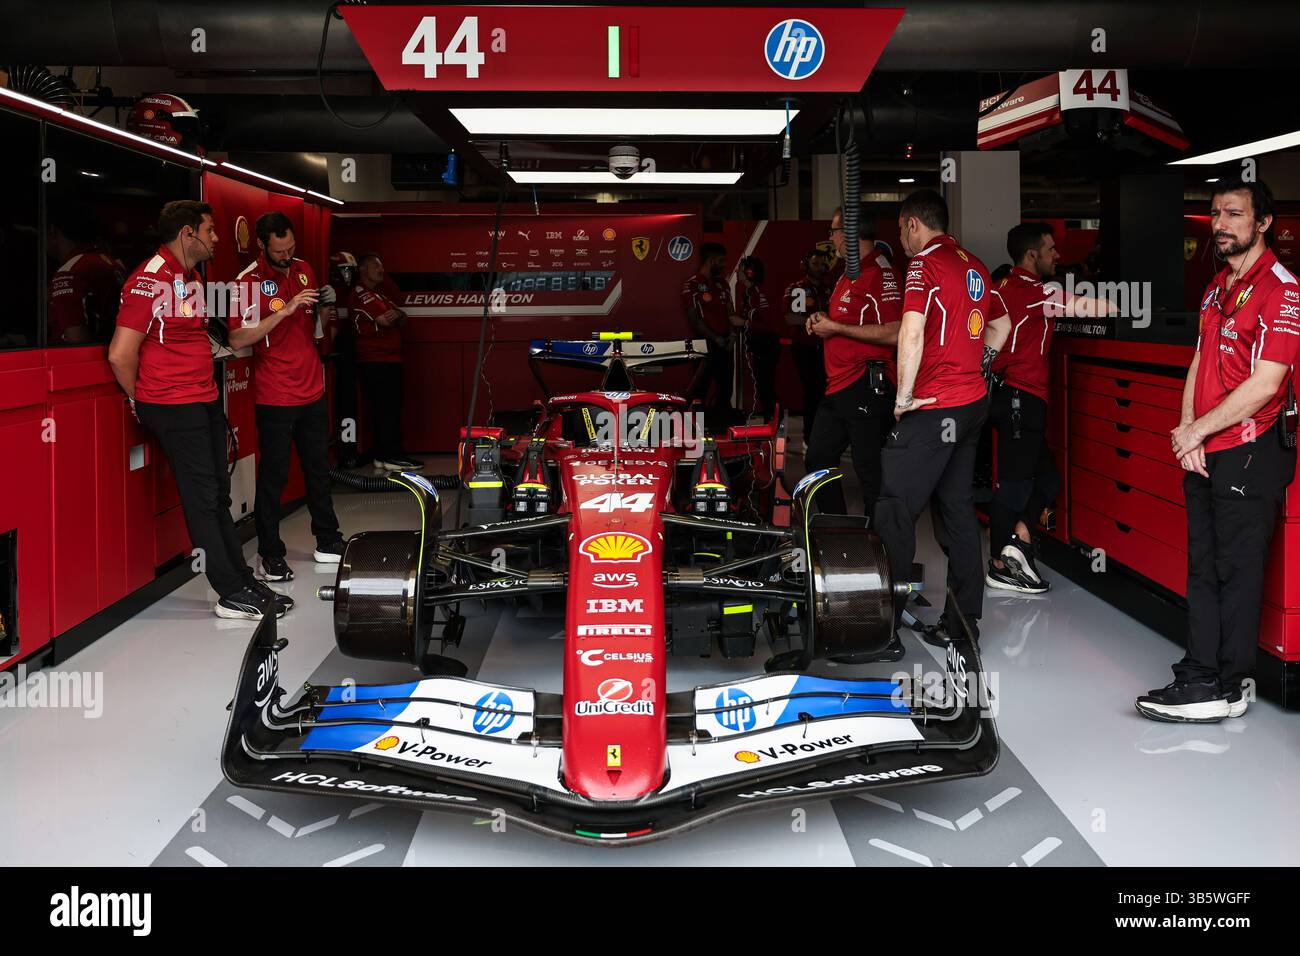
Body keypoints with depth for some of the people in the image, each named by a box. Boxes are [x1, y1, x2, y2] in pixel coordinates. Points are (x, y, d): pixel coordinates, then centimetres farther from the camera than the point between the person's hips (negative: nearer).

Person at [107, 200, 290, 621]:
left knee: (217, 495, 13)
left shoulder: (192, 278, 15)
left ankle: (244, 581, 21)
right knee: (202, 498, -5)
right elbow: (121, 354, -17)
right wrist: (143, 402, -3)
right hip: (173, 408, -9)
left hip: (204, 401, 9)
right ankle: (231, 594, 0)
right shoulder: (150, 280, -15)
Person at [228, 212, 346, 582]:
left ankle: (327, 541, 27)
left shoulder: (304, 270, 8)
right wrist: (286, 309, -25)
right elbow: (238, 339, -22)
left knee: (318, 468, 15)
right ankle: (271, 555, 7)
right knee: (273, 475, -2)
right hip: (275, 397, -6)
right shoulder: (249, 281, -12)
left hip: (312, 391, 6)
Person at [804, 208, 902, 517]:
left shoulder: (880, 272, -15)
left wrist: (836, 327, -17)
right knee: (817, 460, 16)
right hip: (838, 387, 11)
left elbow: (893, 333, -24)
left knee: (871, 474, -4)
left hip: (866, 388, -11)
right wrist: (822, 320, 11)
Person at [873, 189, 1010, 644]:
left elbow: (912, 331, -24)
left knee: (896, 510, -4)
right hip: (973, 402, 9)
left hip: (934, 407, -9)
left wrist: (904, 394, -16)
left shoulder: (926, 263, -11)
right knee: (956, 508, 13)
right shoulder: (974, 266, 15)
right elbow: (1001, 325, 27)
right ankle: (962, 619, 17)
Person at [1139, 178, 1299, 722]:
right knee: (1202, 568, 11)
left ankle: (1228, 689, 3)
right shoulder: (1217, 287, 16)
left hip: (1249, 453, -8)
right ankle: (1200, 674, 17)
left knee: (1236, 571, -3)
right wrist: (1187, 435, 2)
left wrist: (1196, 430, -11)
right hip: (1202, 455, 9)